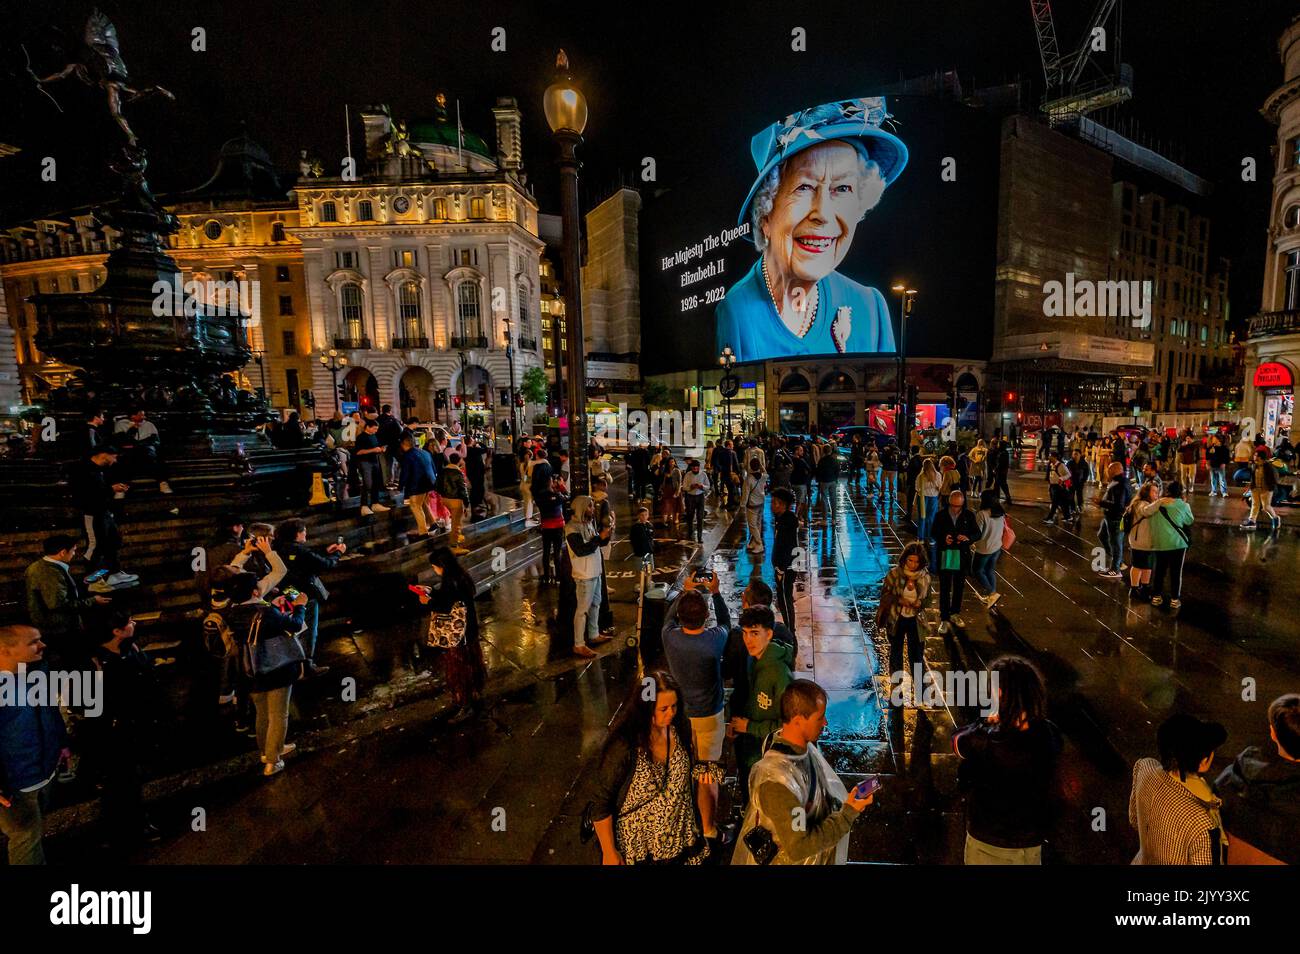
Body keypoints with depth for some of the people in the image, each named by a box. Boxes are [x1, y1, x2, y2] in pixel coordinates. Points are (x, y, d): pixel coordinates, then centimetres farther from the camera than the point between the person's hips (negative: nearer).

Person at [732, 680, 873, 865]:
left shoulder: (806, 747, -10)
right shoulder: (777, 781, -35)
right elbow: (798, 848, -28)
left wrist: (847, 805, -9)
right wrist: (848, 813, -25)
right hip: (786, 860, -7)